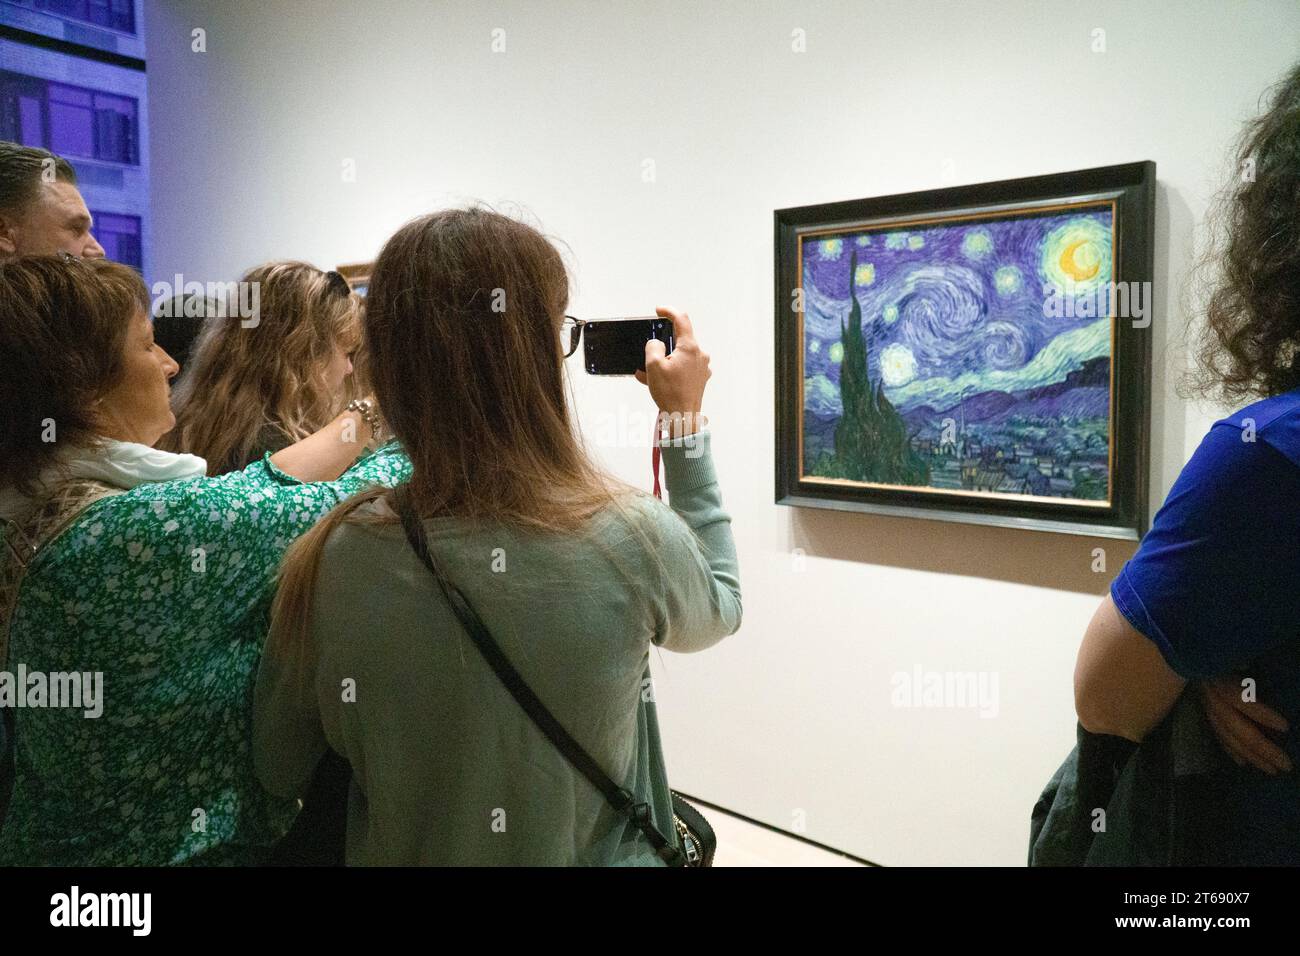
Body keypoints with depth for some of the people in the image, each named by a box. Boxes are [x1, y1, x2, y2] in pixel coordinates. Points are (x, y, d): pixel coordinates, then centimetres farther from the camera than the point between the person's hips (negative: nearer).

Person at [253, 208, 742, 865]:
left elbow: (279, 772, -6)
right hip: (597, 853, -1)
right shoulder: (632, 539, -26)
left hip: (396, 851, 2)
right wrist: (687, 418, 0)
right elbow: (719, 609, -2)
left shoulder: (333, 560, -21)